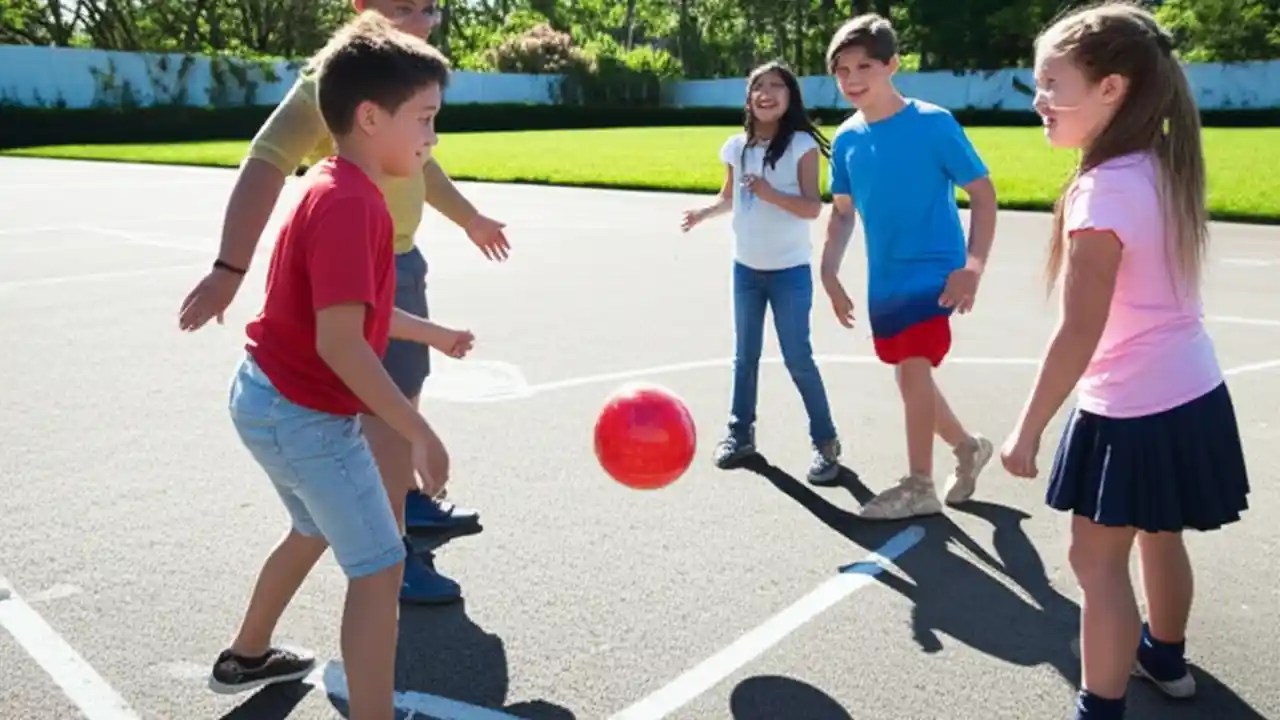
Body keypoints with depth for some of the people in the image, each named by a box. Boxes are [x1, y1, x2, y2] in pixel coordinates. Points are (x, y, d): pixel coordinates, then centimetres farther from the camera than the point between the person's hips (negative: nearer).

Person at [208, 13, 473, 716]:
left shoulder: (333, 187, 7)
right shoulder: (348, 204, -25)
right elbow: (340, 342, -30)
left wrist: (433, 333, 26)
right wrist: (418, 432, -27)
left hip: (269, 397, 11)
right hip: (306, 414, -11)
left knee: (314, 530, 30)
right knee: (379, 569, -4)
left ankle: (245, 656, 49)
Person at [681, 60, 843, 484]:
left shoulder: (802, 145, -11)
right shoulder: (737, 146, 3)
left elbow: (813, 208, -14)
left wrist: (772, 194, -28)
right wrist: (703, 213, -4)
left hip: (790, 270, -5)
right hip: (746, 268, 5)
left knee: (797, 358, -2)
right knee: (745, 355, 14)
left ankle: (825, 441, 11)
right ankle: (740, 433, 26)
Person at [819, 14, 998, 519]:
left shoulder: (934, 124, -13)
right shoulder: (846, 140, 3)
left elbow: (983, 193, -9)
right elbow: (843, 212, 14)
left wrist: (972, 267, -17)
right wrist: (830, 274, 6)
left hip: (934, 274, -6)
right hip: (884, 282, 6)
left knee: (912, 372, -13)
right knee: (911, 378, 14)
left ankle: (919, 487, 4)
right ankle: (968, 448, 38)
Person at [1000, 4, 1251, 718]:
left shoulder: (1104, 190, -23)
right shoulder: (1164, 169, 3)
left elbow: (1080, 335, -23)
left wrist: (1028, 430, -16)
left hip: (1135, 413, -9)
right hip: (1194, 393, 9)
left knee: (1098, 560, 4)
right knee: (1161, 538, 26)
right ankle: (1165, 656, 47)